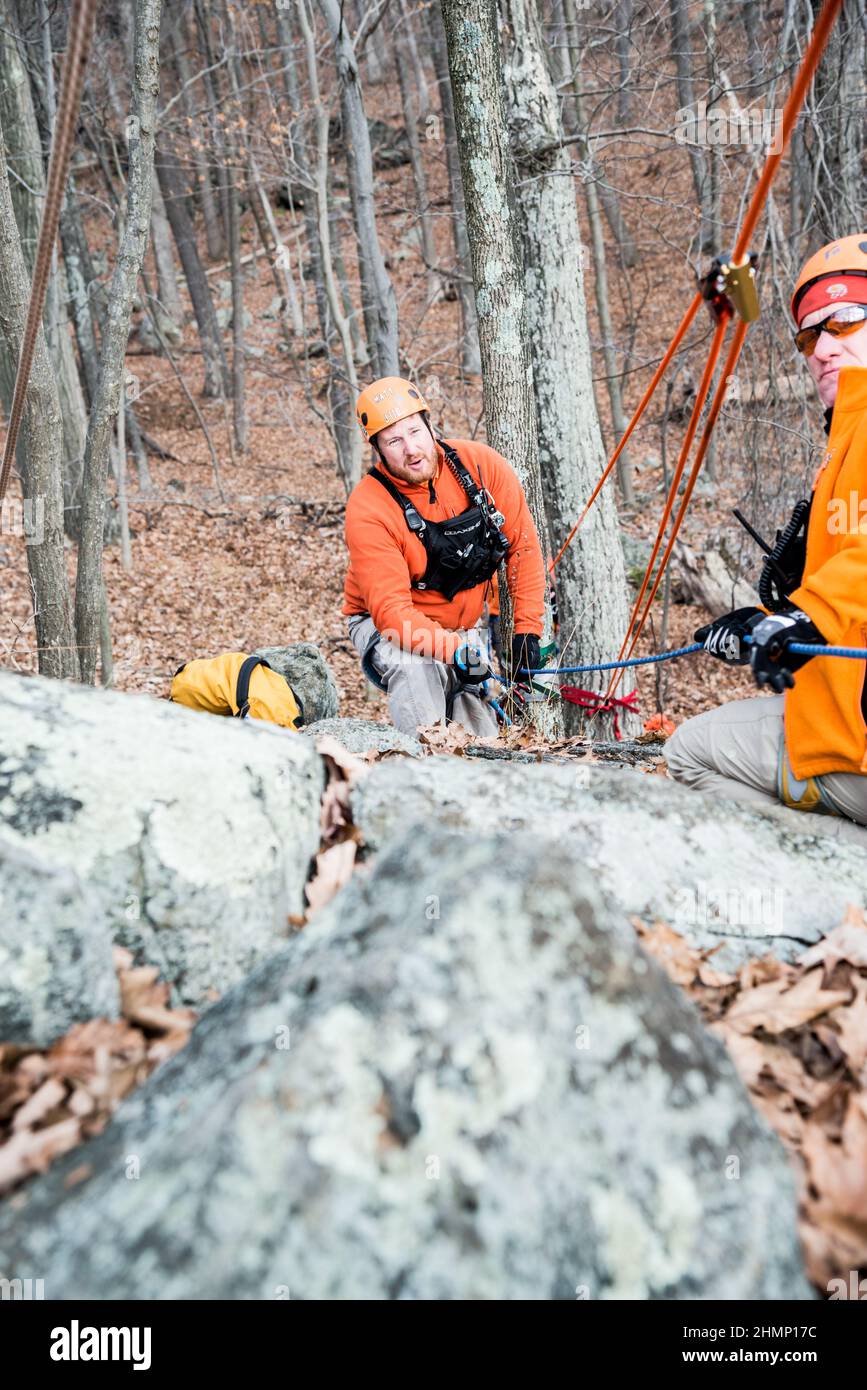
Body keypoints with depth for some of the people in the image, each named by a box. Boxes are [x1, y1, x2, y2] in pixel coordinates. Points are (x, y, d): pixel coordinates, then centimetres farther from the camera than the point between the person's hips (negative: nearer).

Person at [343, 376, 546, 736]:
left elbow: (523, 545, -5)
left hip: (464, 629, 4)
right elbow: (390, 609, -29)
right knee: (417, 667, -38)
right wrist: (457, 651, -42)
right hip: (386, 626, -4)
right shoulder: (368, 508, -24)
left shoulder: (481, 464, -13)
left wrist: (527, 629, -10)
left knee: (485, 746, -3)